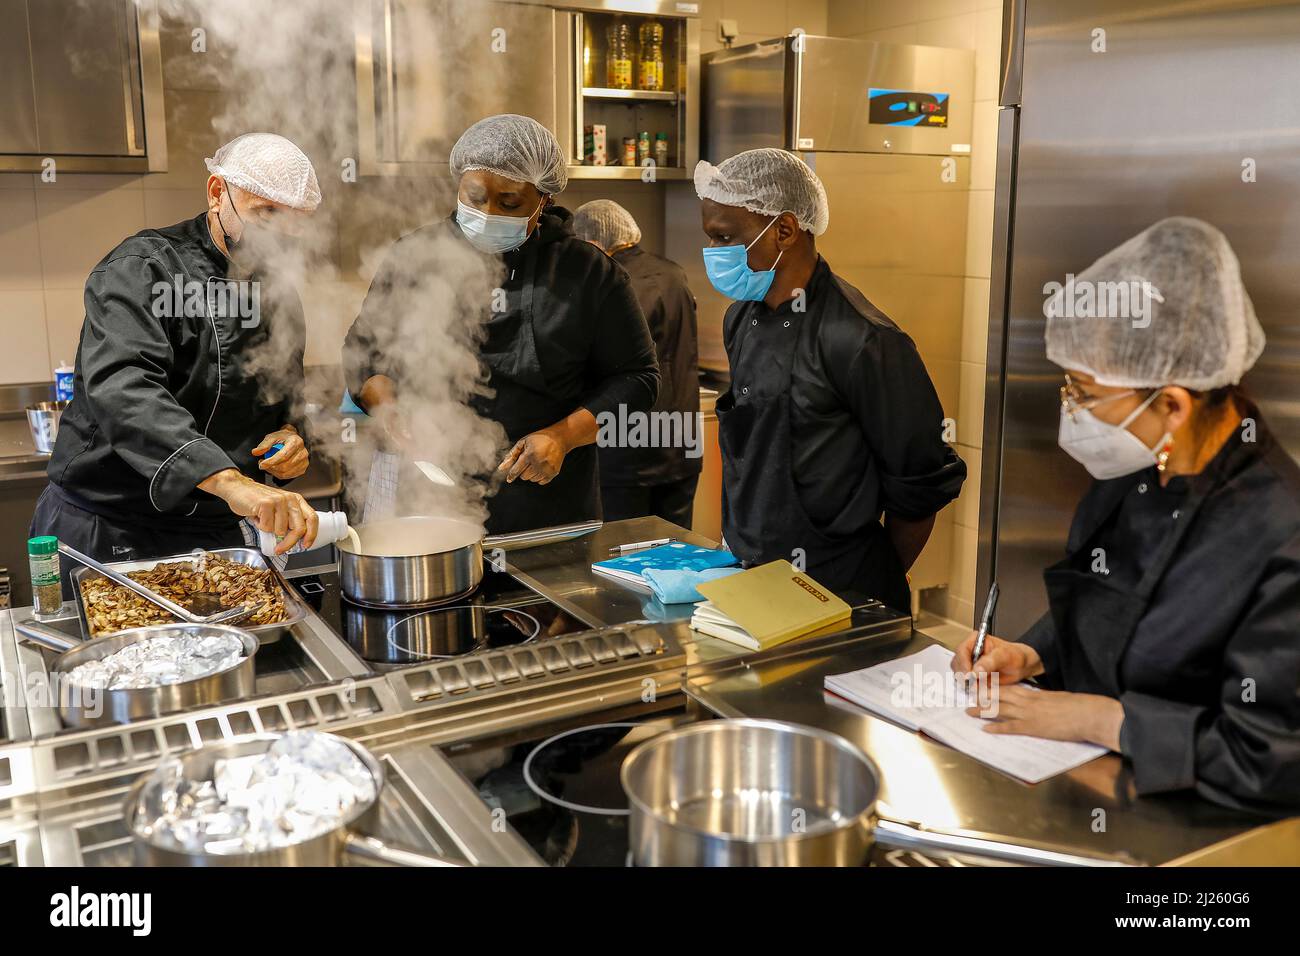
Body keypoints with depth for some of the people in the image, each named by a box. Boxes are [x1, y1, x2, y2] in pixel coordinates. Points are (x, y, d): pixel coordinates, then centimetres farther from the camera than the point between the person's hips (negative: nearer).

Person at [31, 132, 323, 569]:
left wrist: (287, 435, -6)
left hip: (215, 534, 6)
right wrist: (229, 481, -47)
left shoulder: (281, 299, 7)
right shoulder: (141, 268, -15)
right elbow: (121, 388, -33)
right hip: (103, 533, -5)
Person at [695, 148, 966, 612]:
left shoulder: (863, 341, -20)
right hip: (750, 577, 7)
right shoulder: (741, 321, 4)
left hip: (842, 595, -7)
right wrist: (738, 550, 10)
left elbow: (921, 485, -13)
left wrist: (876, 590, -2)